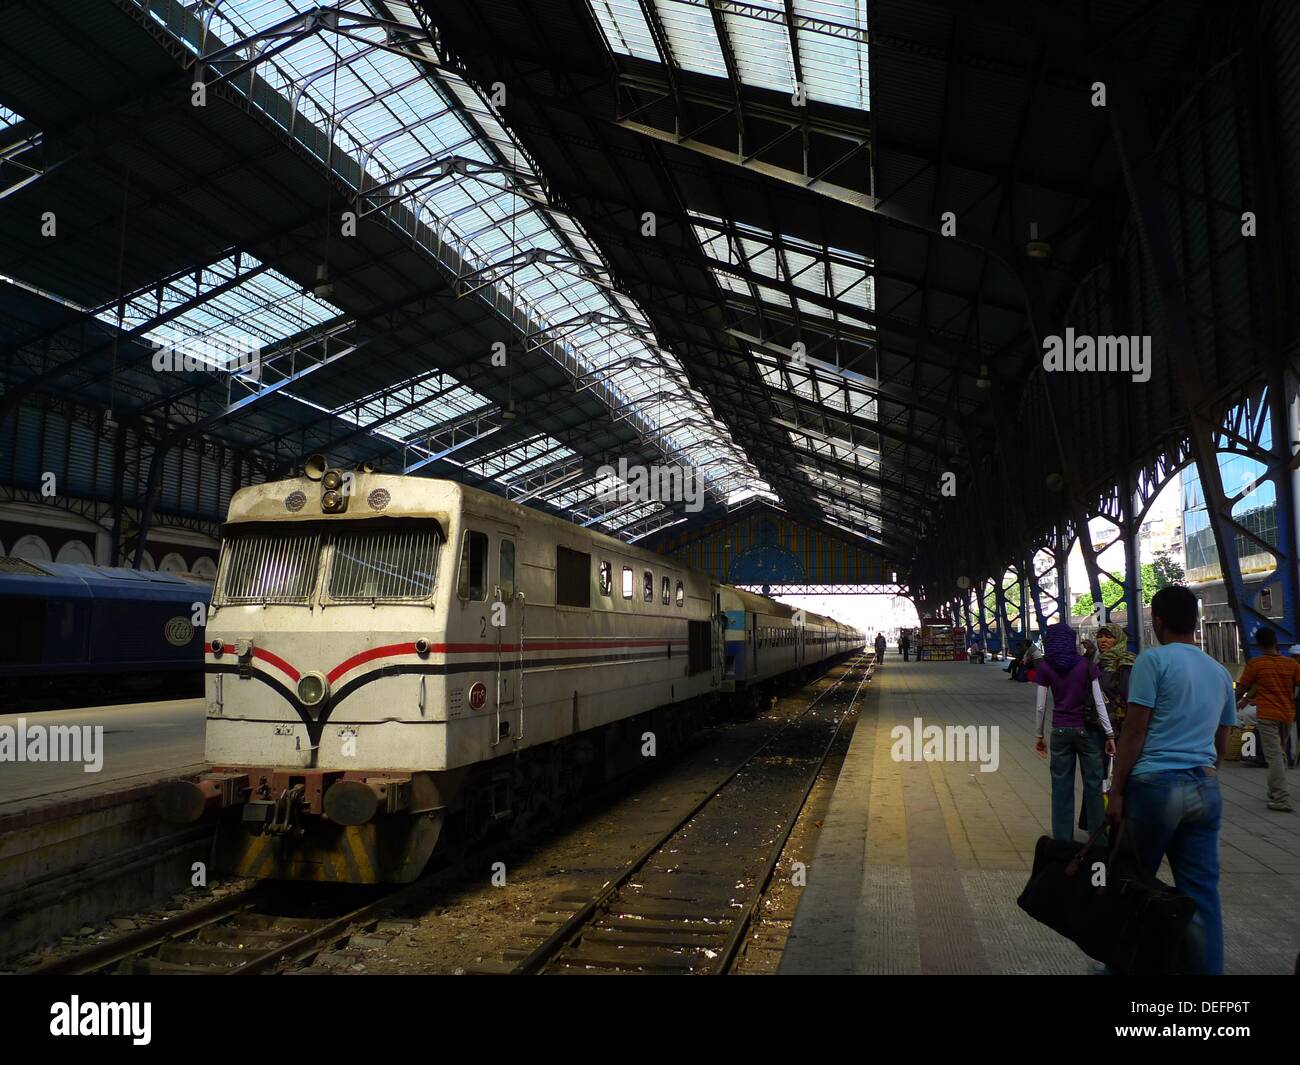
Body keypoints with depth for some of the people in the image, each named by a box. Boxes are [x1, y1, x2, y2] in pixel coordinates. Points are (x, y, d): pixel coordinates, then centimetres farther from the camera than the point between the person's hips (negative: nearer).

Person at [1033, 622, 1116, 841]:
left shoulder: (1045, 667, -2)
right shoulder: (1085, 664, -2)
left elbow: (1041, 706, -1)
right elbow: (1098, 702, -5)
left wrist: (1038, 736, 9)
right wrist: (1109, 734, -1)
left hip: (1060, 732, 0)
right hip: (1087, 730, 0)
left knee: (1061, 787, 5)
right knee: (1093, 784, 7)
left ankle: (1062, 839, 8)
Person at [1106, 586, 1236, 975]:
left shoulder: (1154, 659, -7)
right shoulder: (1220, 672, 14)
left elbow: (1134, 732, -11)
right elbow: (1221, 745, 19)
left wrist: (1117, 792, -7)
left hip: (1155, 785, -6)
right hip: (1206, 790, 6)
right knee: (1202, 893, 7)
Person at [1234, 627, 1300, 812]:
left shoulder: (1255, 664, -8)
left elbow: (1241, 690, 0)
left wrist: (1236, 702, 18)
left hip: (1267, 715, -4)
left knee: (1274, 756, -6)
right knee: (1281, 754, 19)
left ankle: (1281, 800, -12)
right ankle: (1276, 792, 28)